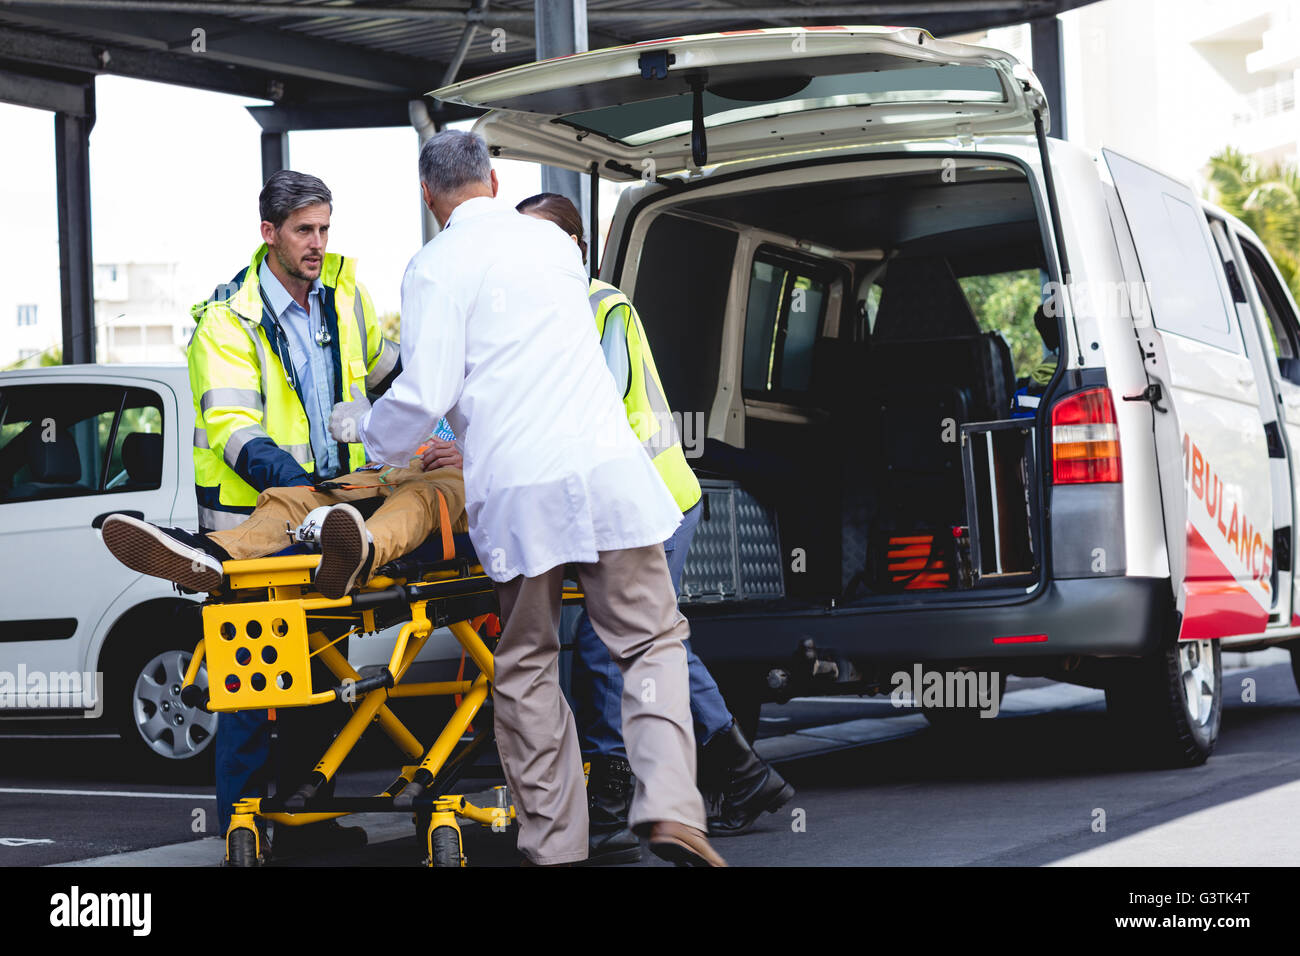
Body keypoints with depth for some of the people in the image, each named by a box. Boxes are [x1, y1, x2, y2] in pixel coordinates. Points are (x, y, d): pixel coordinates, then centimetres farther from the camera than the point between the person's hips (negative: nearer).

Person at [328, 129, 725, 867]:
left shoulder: (437, 267, 0)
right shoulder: (554, 241, 17)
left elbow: (426, 396, -7)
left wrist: (366, 427, 14)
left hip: (516, 487, -2)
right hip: (606, 467, 3)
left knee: (528, 667, 10)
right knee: (652, 643, 5)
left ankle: (555, 842, 9)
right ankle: (670, 808, -13)